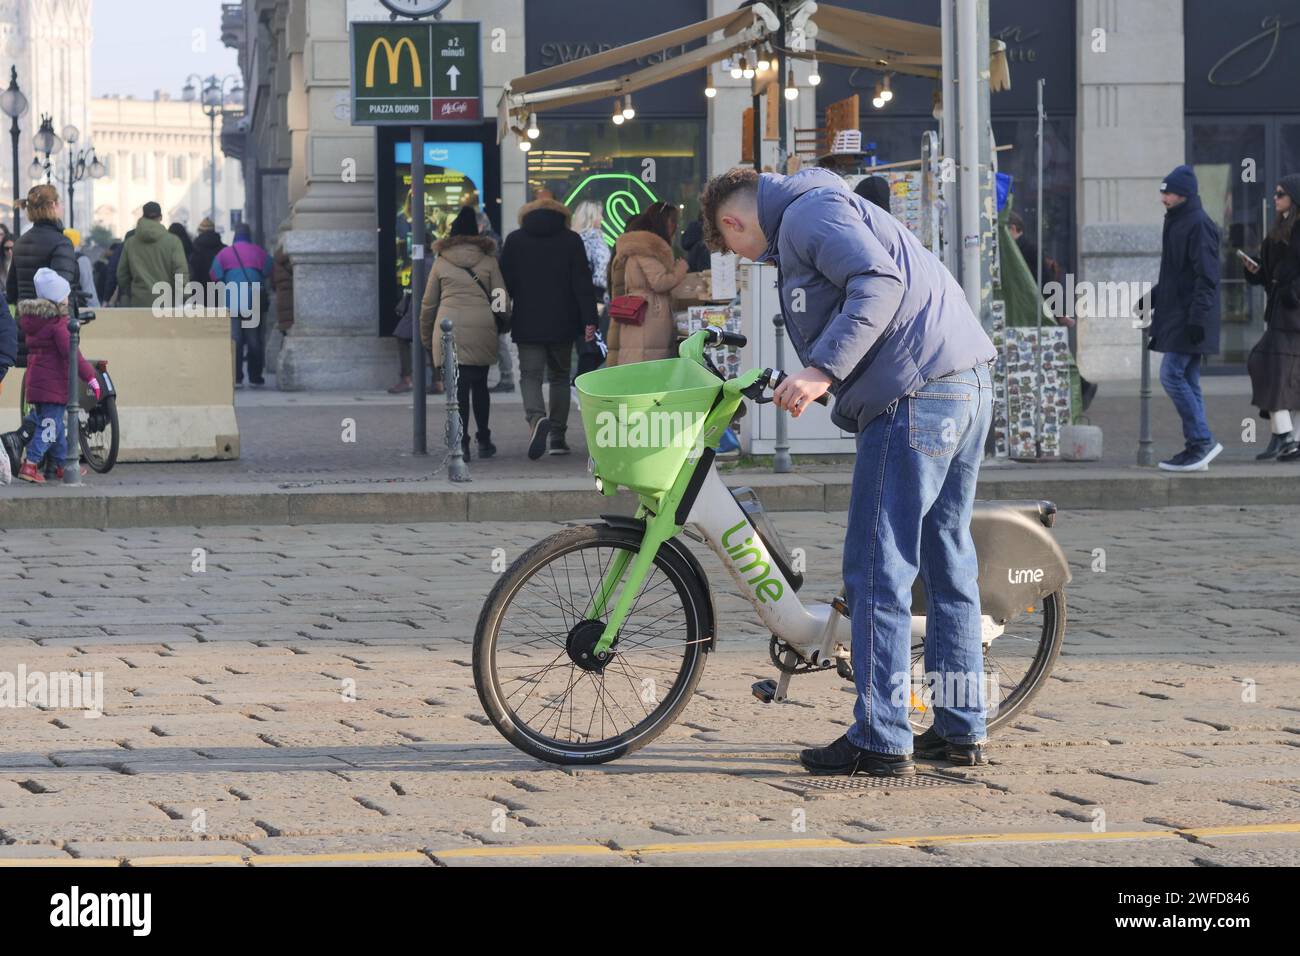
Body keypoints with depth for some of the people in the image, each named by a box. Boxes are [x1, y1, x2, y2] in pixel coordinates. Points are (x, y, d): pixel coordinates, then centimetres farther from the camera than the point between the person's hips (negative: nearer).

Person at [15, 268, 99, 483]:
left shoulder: (30, 319, 10)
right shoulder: (58, 322, -16)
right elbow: (70, 352, -21)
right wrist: (89, 376, -19)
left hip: (34, 381, 9)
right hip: (54, 383, -9)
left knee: (55, 424, 19)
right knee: (50, 424, -6)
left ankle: (63, 464, 30)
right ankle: (30, 465, -15)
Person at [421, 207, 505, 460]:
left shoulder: (441, 262, 8)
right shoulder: (488, 261, 7)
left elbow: (428, 304, 11)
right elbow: (501, 300, 3)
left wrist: (426, 336, 20)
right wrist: (501, 330, 15)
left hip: (449, 329, -1)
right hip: (482, 330, 1)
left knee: (458, 387, -2)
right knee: (479, 385, 15)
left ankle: (461, 442, -13)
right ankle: (483, 441, 19)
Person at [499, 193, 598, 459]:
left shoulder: (515, 240, 4)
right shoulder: (571, 240, 1)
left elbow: (505, 283, 4)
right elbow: (583, 283, -5)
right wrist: (589, 320, -5)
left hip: (527, 325, -1)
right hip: (562, 325, 1)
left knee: (530, 376, 0)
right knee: (560, 377, 13)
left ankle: (537, 418, -29)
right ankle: (557, 435, 10)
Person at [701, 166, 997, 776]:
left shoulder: (806, 214, -5)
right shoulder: (830, 209, 27)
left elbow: (880, 283, -20)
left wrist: (823, 369, -23)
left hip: (916, 394, -10)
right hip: (968, 383, 10)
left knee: (877, 572, -5)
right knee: (947, 561, 16)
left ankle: (881, 742, -4)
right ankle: (961, 729, 20)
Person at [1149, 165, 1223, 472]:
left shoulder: (1198, 225, -13)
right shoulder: (1176, 223, 17)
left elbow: (1206, 276, -19)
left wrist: (1197, 316, -23)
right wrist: (1154, 297, 19)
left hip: (1189, 318, -10)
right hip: (1177, 316, 10)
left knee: (1171, 375, -13)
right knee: (1187, 381, 9)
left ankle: (1202, 441, -10)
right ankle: (1197, 448, 11)